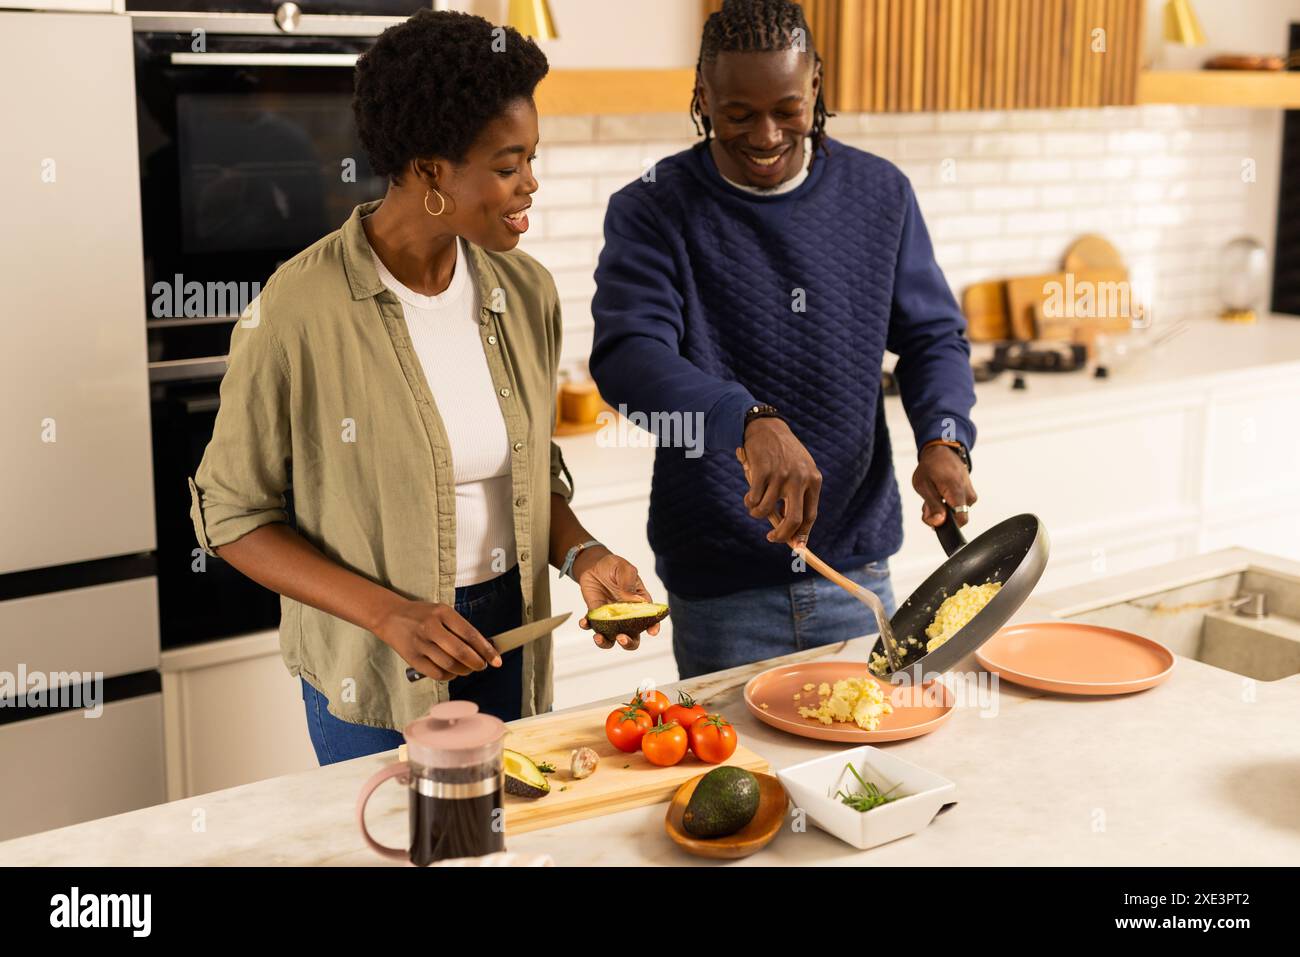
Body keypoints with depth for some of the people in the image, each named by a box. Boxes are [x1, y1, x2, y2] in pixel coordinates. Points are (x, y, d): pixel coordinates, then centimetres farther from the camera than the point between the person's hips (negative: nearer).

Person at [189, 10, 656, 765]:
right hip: (375, 675, -5)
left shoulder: (526, 292, -2)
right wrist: (387, 614, -21)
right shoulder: (299, 312, -19)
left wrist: (583, 556, -9)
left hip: (511, 642, 5)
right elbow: (233, 517, -11)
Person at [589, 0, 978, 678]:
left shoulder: (880, 194, 3)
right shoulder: (652, 211, -8)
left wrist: (943, 441, -11)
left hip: (857, 566, 3)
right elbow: (627, 356, -23)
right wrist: (749, 422, -41)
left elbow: (933, 336, 9)